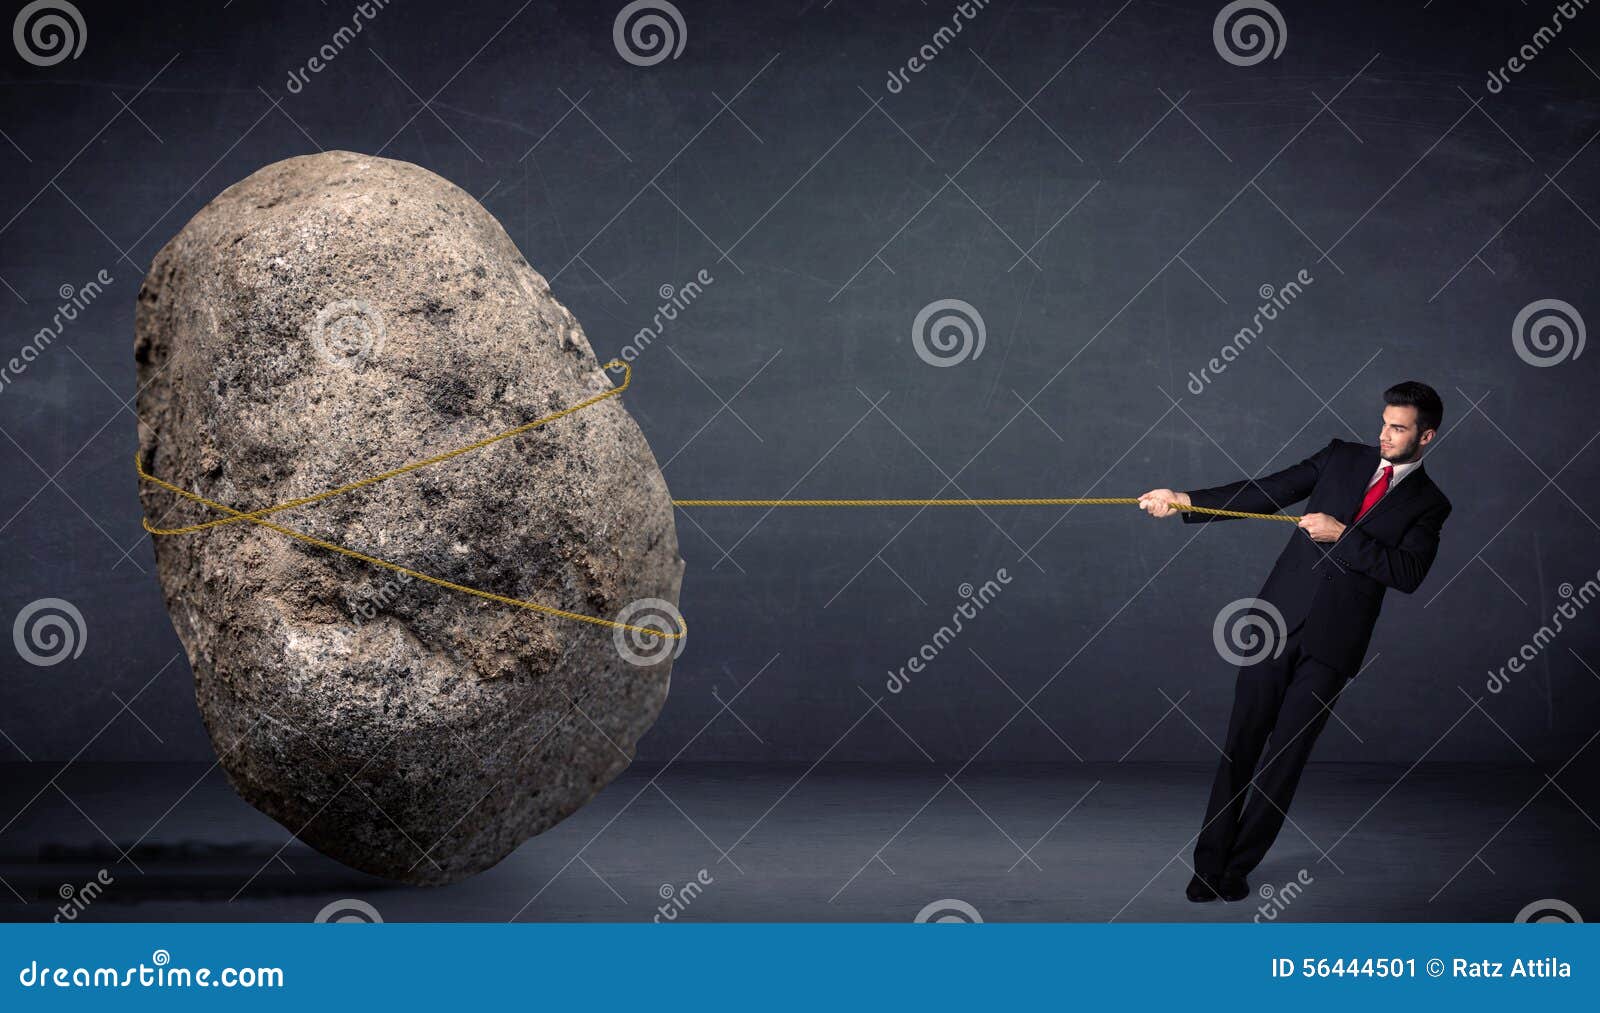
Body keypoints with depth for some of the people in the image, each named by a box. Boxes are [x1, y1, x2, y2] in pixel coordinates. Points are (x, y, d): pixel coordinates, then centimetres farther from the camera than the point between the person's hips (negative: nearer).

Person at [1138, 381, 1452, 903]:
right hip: (1278, 619, 2)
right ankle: (1209, 863, 8)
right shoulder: (1342, 458, 11)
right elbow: (1264, 493, 6)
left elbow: (1408, 573, -10)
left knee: (1287, 755, -2)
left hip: (1332, 643, -2)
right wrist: (1185, 502, -4)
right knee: (1240, 744, 0)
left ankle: (1238, 866, 10)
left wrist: (1342, 535, -15)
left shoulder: (1429, 505, 5)